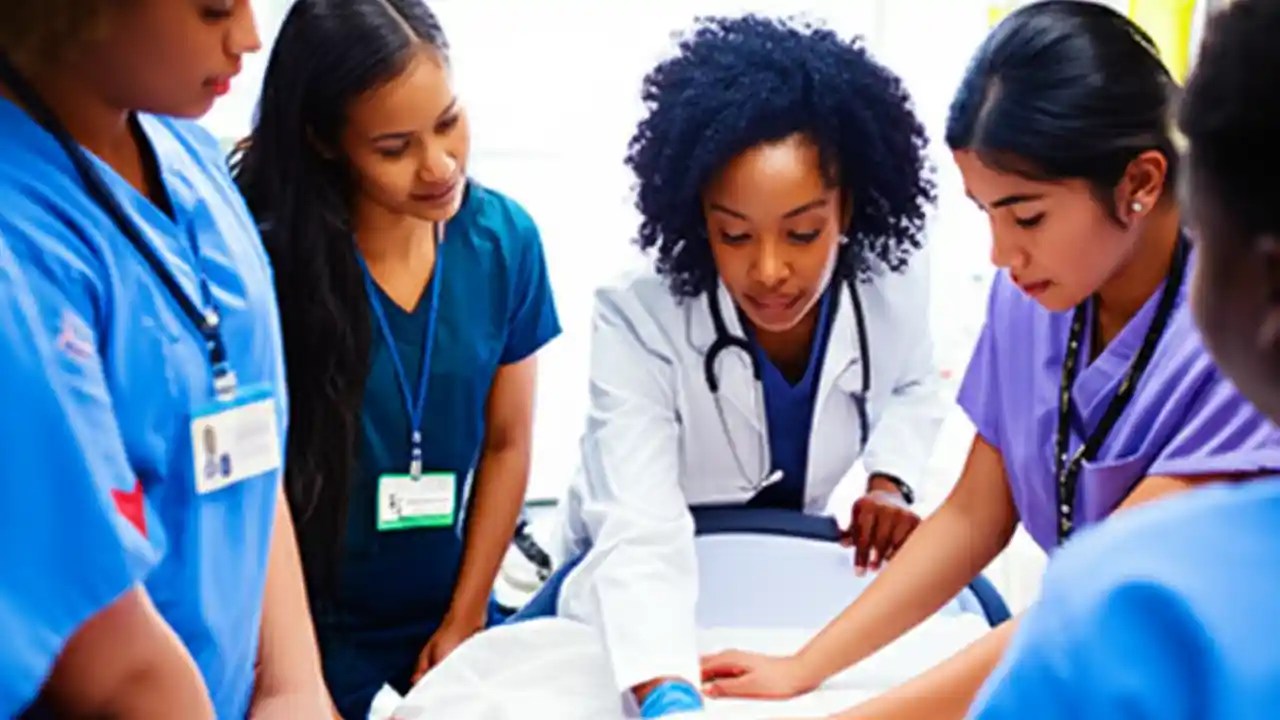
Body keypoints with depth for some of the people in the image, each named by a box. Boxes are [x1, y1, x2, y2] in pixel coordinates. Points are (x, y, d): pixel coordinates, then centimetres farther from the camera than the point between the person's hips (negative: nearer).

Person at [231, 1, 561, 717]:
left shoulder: (505, 239, -8)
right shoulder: (263, 257, -20)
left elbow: (507, 444, 0)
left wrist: (463, 622, 0)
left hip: (440, 623, 4)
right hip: (306, 632, -3)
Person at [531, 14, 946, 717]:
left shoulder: (893, 282, -21)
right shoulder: (638, 319, -34)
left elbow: (914, 388, 5)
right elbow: (640, 536, -45)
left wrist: (889, 480, -14)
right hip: (650, 579, -2)